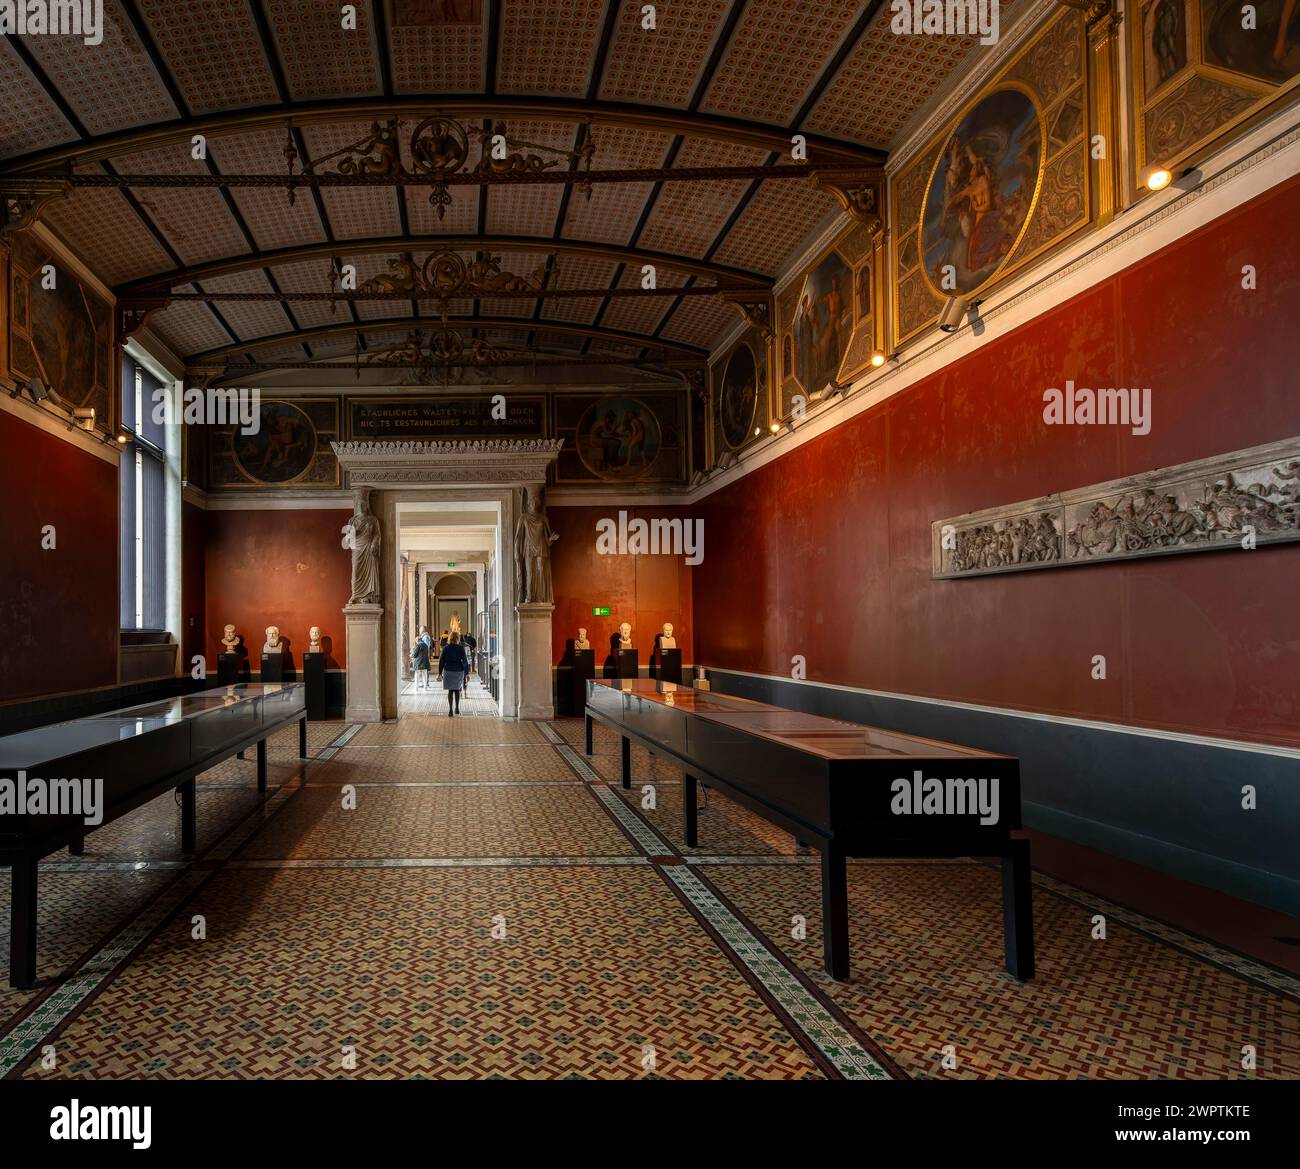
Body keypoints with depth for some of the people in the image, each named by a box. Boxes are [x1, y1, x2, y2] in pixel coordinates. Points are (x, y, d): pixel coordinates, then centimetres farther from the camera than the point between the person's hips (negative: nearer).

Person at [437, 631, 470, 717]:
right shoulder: (461, 648, -6)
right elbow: (464, 661, -7)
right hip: (459, 671, 0)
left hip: (448, 671, 0)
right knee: (457, 690, 16)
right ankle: (457, 708, 25)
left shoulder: (446, 648, -3)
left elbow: (441, 661, 0)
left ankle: (451, 710, -6)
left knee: (450, 690, 4)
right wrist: (466, 673, -2)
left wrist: (440, 673, 7)